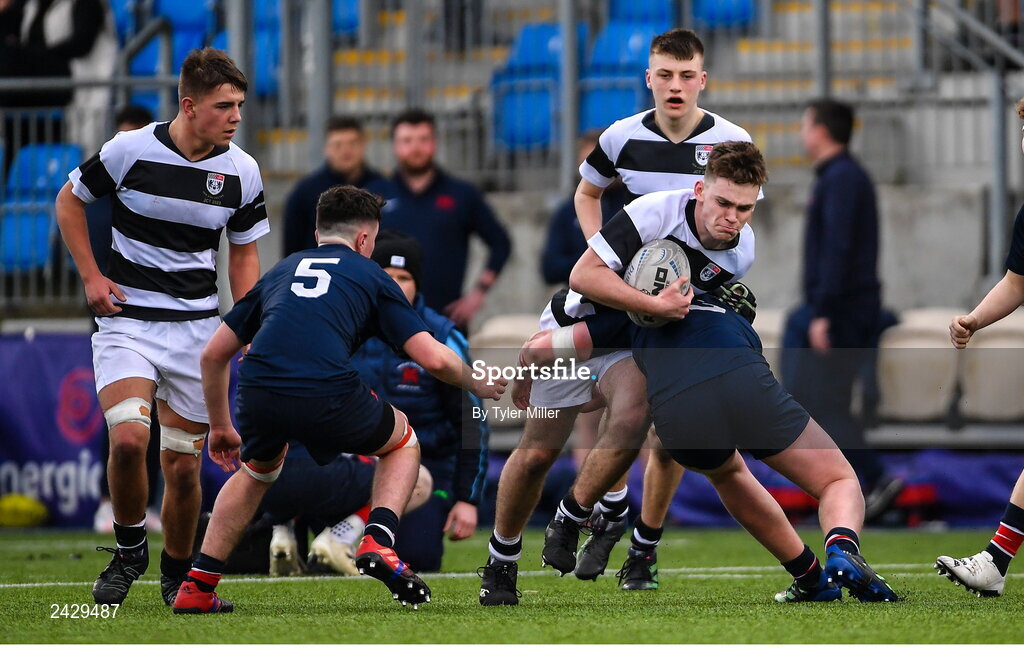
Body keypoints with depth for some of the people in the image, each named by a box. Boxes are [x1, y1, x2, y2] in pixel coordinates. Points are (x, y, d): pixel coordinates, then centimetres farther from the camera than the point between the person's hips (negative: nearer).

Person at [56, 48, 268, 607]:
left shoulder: (242, 172, -1)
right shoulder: (130, 151, -10)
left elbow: (244, 253, 12)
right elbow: (69, 201, 7)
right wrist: (91, 277, -1)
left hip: (197, 325, 3)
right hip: (127, 320, -2)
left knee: (183, 464, 2)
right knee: (128, 439, -22)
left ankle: (178, 573, 23)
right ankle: (129, 548, 3)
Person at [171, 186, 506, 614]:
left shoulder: (281, 272, 31)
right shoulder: (369, 276, 20)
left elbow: (214, 354, 31)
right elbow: (434, 359, 10)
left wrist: (219, 426, 44)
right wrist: (477, 385, 31)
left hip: (259, 393, 4)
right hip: (327, 395, -4)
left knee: (259, 469, 37)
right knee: (403, 442, 27)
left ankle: (196, 587, 26)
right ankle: (378, 542, 4)